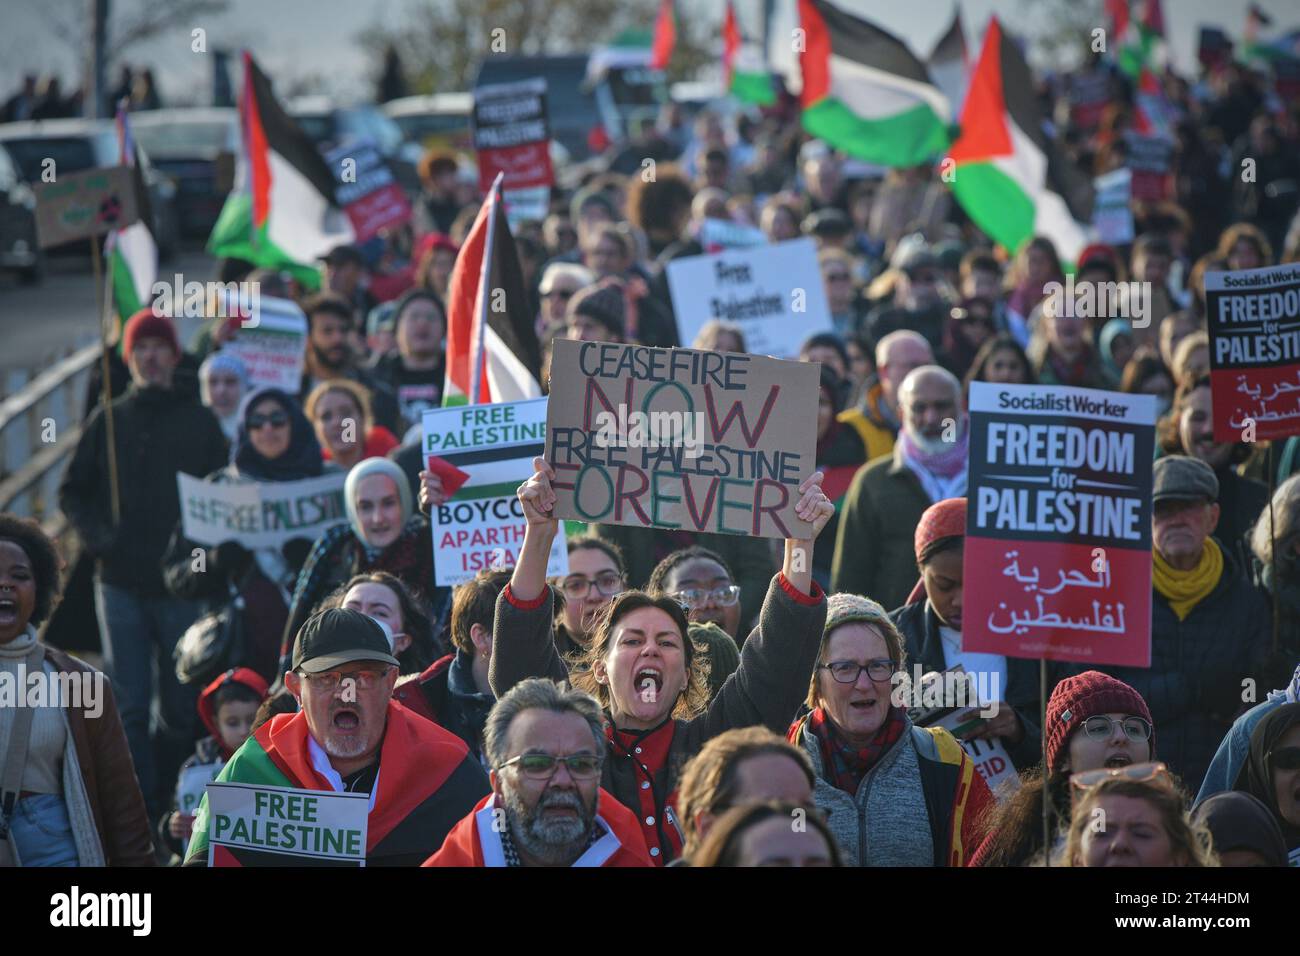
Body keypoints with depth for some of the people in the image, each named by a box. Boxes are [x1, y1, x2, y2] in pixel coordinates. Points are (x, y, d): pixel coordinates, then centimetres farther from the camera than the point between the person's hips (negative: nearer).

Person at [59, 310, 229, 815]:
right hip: (121, 584, 0)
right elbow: (73, 491, 13)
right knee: (129, 706, -4)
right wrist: (97, 535, -3)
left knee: (180, 707, 5)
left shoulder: (200, 422, 5)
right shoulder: (107, 422, 9)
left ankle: (169, 807, 17)